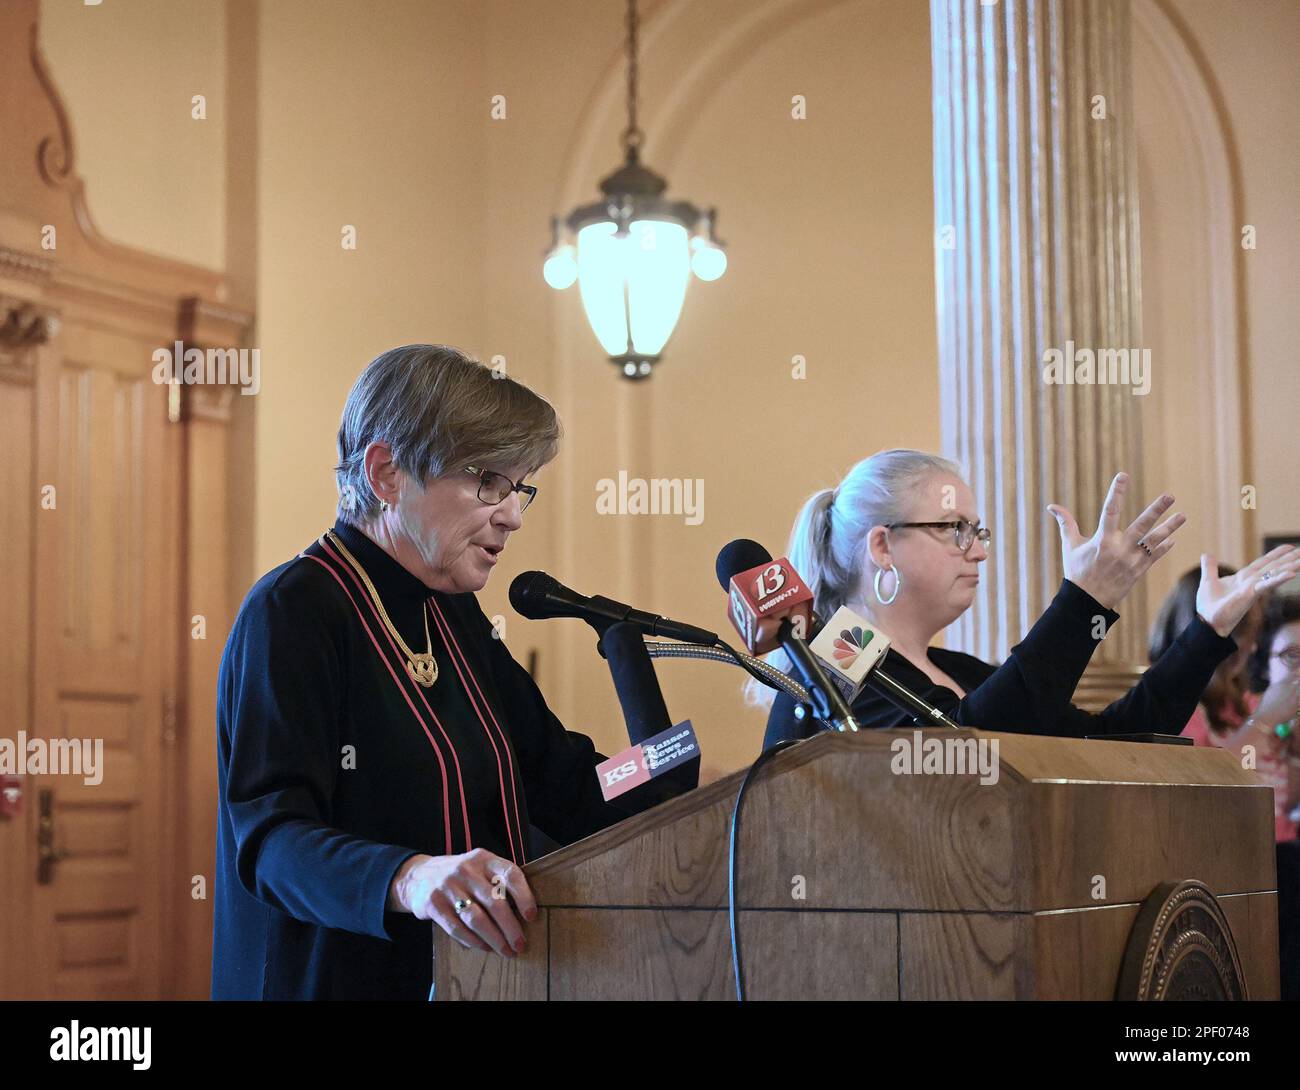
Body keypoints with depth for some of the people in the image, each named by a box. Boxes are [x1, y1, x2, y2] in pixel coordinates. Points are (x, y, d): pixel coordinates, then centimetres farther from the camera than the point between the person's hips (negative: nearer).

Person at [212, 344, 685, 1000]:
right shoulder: (293, 613, -16)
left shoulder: (453, 613, 10)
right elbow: (271, 834, -26)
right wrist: (409, 877, -44)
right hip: (336, 978, -8)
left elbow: (560, 779, 9)